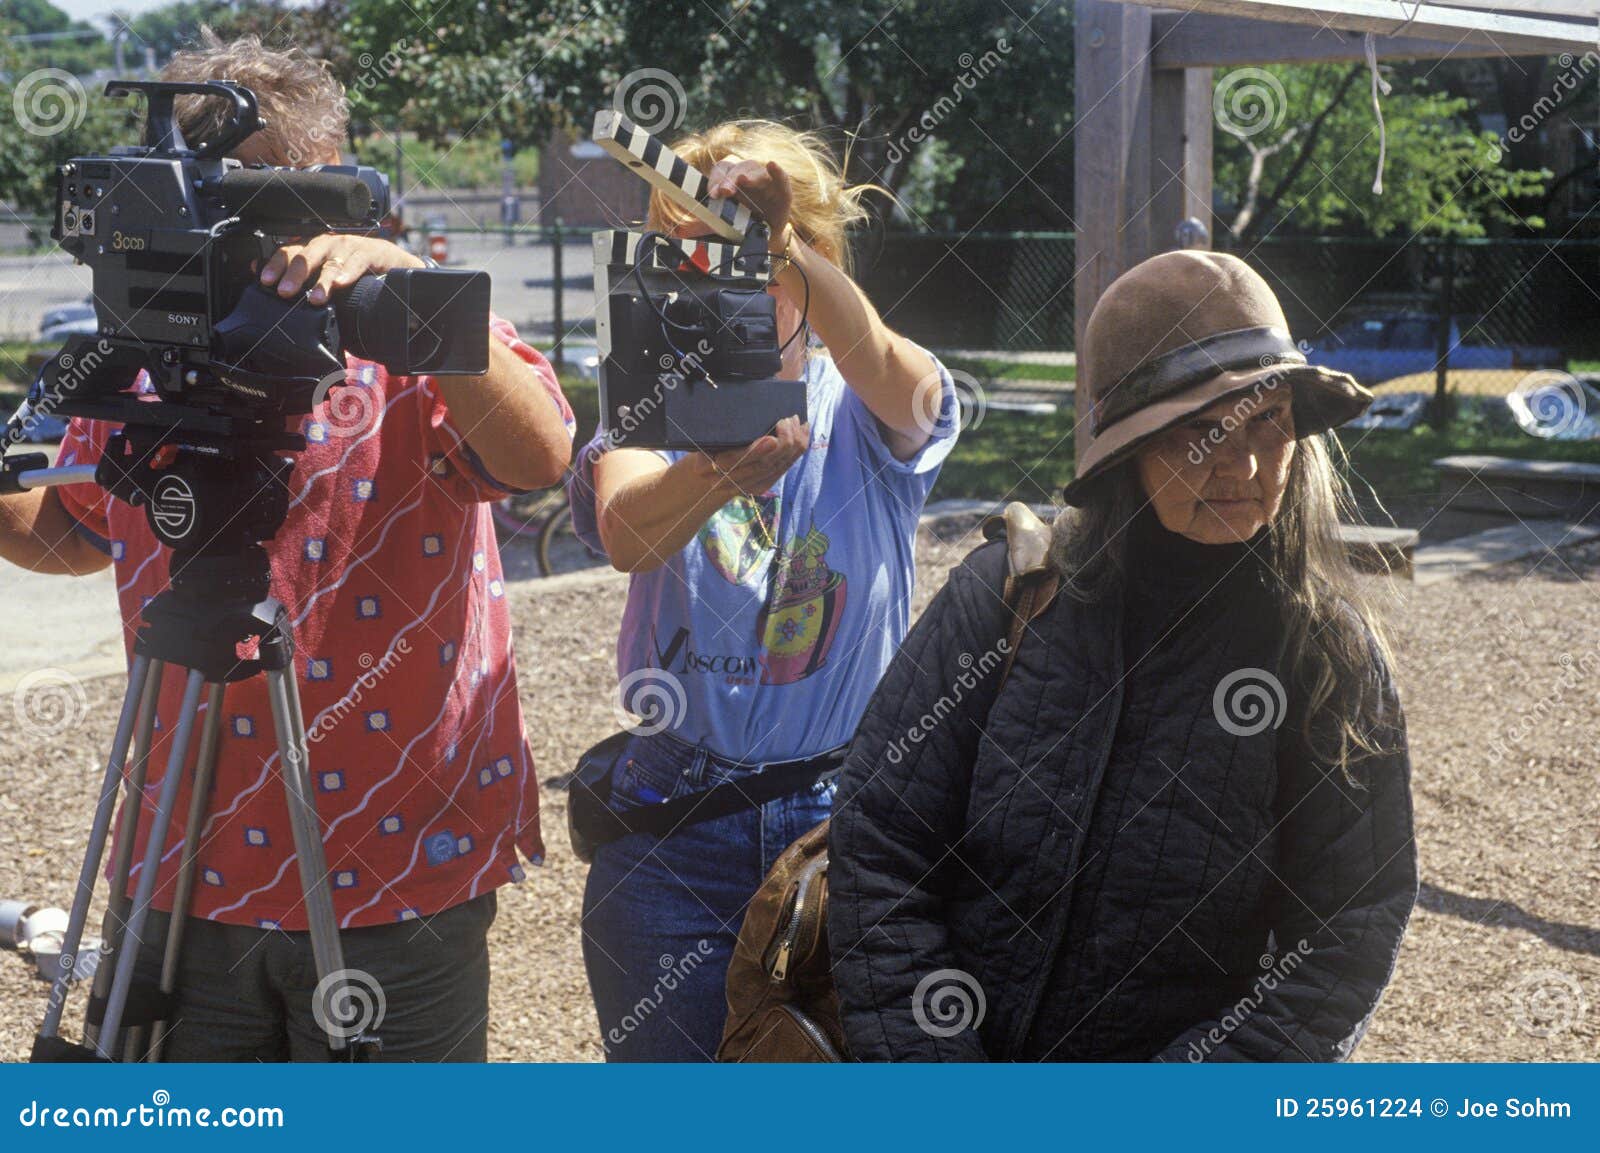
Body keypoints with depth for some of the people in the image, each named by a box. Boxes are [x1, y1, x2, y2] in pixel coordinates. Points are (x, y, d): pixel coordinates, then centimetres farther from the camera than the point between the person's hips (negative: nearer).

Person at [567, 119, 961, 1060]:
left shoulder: (869, 414, 0)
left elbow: (881, 365, -25)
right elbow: (625, 533, -21)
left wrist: (776, 246, -44)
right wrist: (717, 473, -43)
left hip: (847, 815, 0)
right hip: (674, 827, 0)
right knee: (663, 1059, 5)